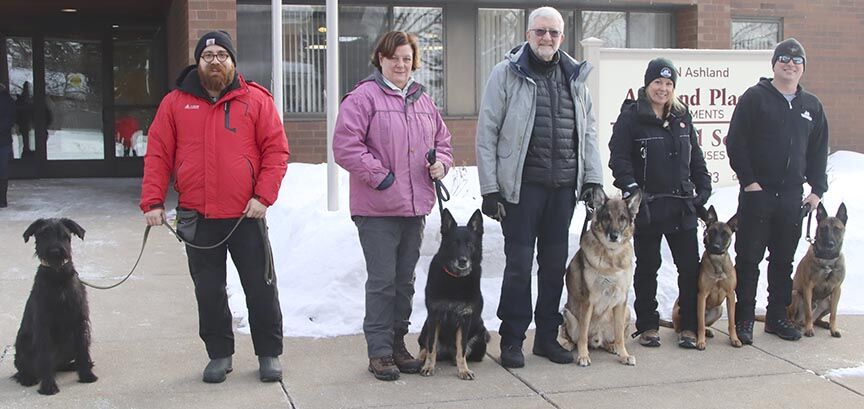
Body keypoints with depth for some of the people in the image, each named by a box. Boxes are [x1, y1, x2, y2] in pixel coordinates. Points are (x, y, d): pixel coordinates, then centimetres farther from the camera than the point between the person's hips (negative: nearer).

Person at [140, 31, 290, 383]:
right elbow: (157, 155, 4)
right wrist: (153, 202, -5)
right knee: (208, 291, 10)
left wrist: (263, 196, -11)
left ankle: (269, 354, 19)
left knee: (261, 288, 5)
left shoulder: (256, 100, 1)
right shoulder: (175, 103, 6)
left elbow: (276, 150, -2)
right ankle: (219, 354, 24)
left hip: (246, 215, -1)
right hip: (197, 218, 2)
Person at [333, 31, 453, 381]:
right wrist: (379, 175, -16)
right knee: (382, 280, -4)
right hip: (377, 208, -7)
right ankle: (379, 352, 6)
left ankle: (398, 344, 26)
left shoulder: (422, 99, 14)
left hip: (415, 207, 7)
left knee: (405, 280, 14)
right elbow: (345, 145, -15)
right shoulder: (364, 97, -7)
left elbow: (441, 138, 24)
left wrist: (441, 162, 3)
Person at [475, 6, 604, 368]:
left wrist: (592, 178, 7)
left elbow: (588, 130, 17)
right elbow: (486, 133, -4)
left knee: (555, 263, 10)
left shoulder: (574, 76, 12)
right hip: (521, 185, -4)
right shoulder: (506, 73, -2)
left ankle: (547, 337, 22)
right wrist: (489, 189, -9)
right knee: (519, 263, -1)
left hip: (563, 187, 5)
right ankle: (512, 340, 12)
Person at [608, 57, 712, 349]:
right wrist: (630, 188, -21)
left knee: (690, 267, 5)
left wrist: (703, 186, 8)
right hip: (647, 206, -4)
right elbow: (618, 157, -11)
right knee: (647, 268, 7)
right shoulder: (631, 116, -5)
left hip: (682, 205, 5)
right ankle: (647, 326, 18)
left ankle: (689, 327, 16)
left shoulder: (682, 116, 12)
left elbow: (695, 156, 17)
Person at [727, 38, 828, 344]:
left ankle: (777, 317, 22)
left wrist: (817, 189, 8)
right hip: (757, 191, -4)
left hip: (792, 194, 5)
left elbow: (818, 152, 16)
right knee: (748, 258, 0)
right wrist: (748, 180, -12)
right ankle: (743, 318, 8)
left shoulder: (811, 106, 13)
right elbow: (736, 142, -8)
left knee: (783, 260, 11)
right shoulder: (754, 98, -3)